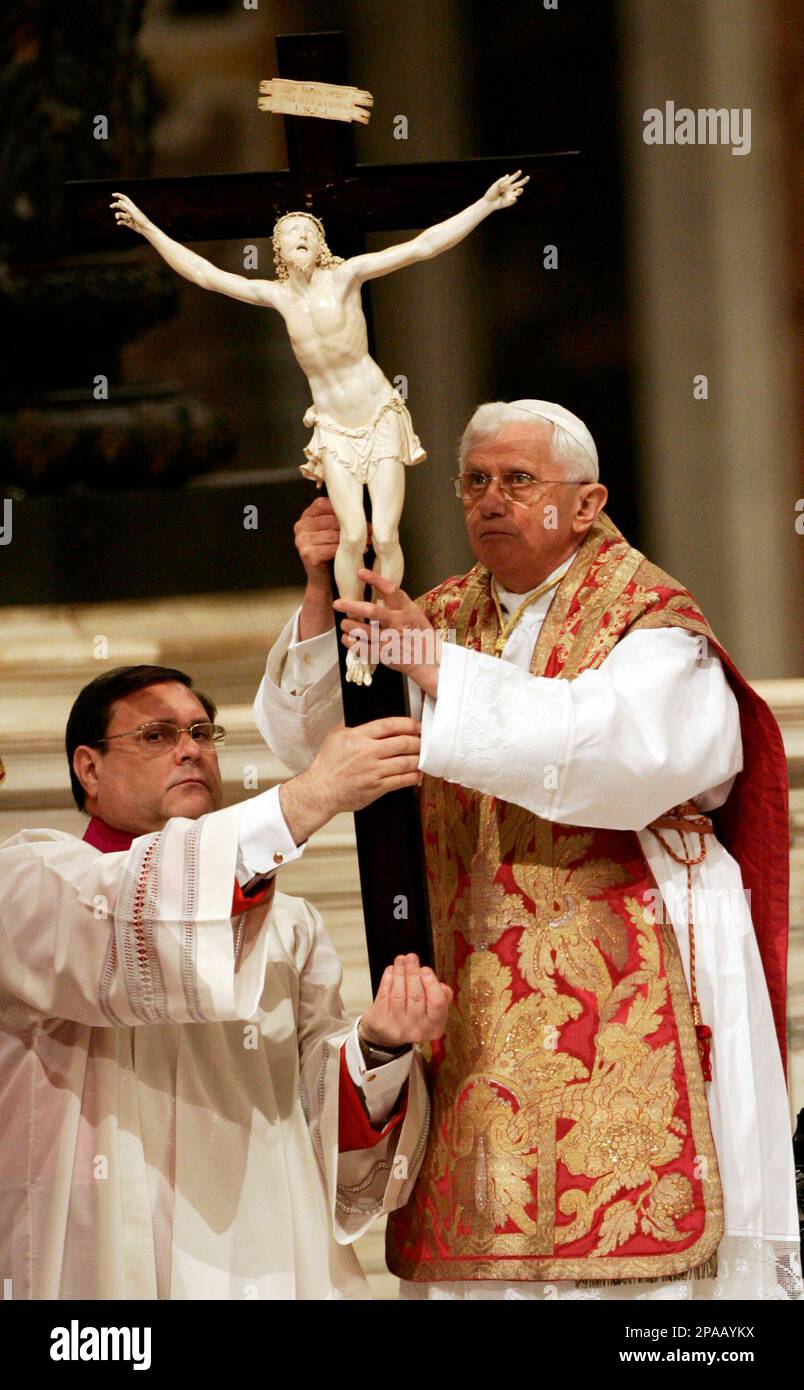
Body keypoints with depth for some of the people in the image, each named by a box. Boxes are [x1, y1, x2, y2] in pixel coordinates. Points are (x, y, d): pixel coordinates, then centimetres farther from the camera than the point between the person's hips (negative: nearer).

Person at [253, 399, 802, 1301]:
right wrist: (322, 596, -8)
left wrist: (441, 670, -23)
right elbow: (305, 740, 8)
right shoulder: (446, 617, 15)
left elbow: (622, 752, -22)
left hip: (625, 984, -5)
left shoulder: (651, 619, -2)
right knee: (480, 1239, -1)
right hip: (480, 1001, 5)